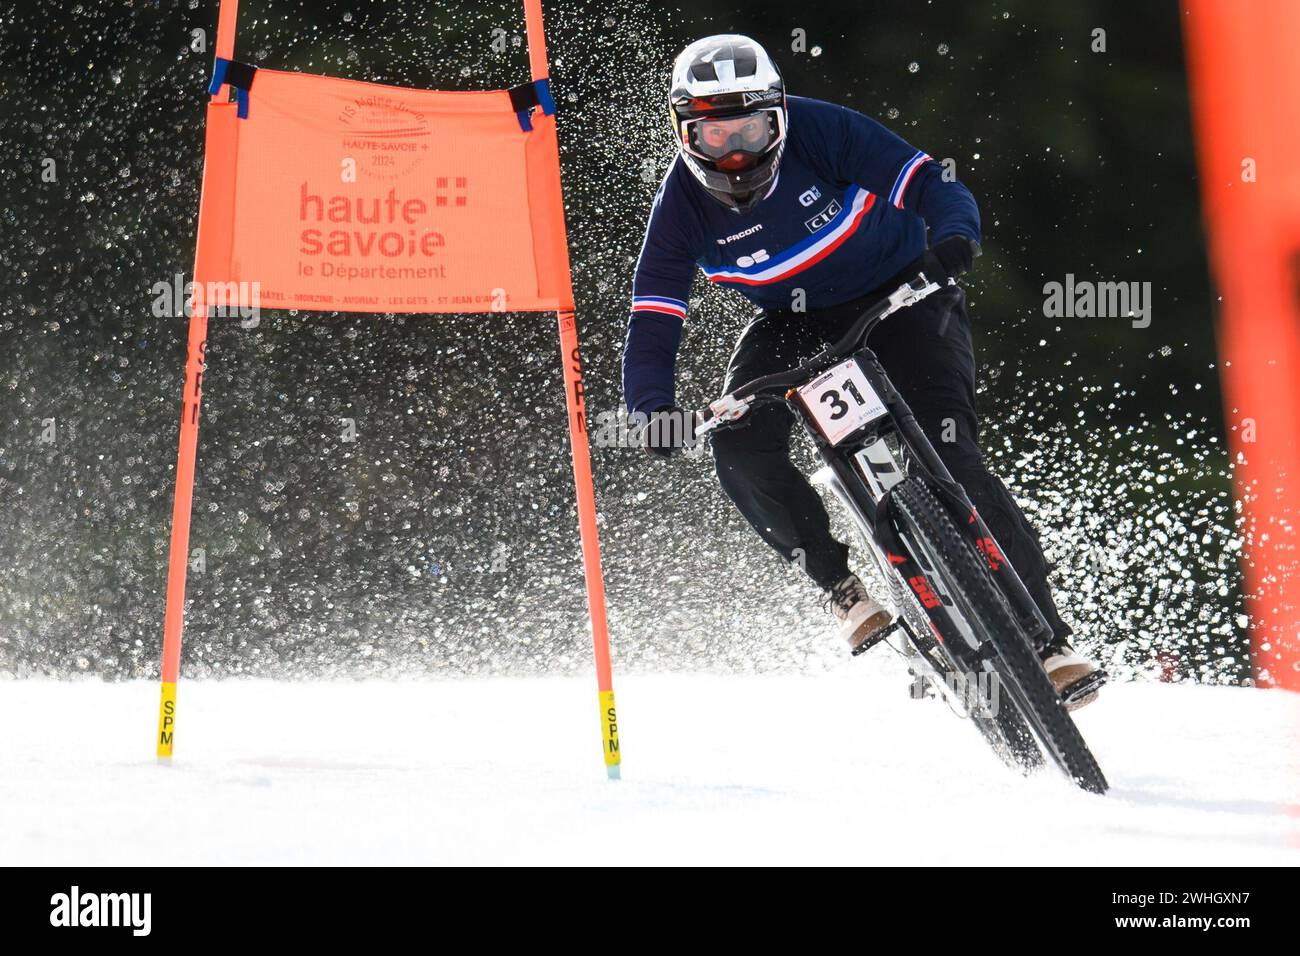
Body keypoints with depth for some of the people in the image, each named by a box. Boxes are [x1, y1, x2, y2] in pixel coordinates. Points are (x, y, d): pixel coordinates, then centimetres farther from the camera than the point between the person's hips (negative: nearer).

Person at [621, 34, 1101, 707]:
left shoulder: (821, 132, -23)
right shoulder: (683, 202, -14)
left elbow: (925, 184, -25)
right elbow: (653, 315, -17)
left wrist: (953, 238, -47)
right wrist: (651, 404, -34)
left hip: (901, 294, -4)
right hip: (796, 320, 4)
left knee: (946, 460, -19)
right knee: (740, 445, -23)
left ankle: (1048, 638, -15)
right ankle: (839, 584, -4)